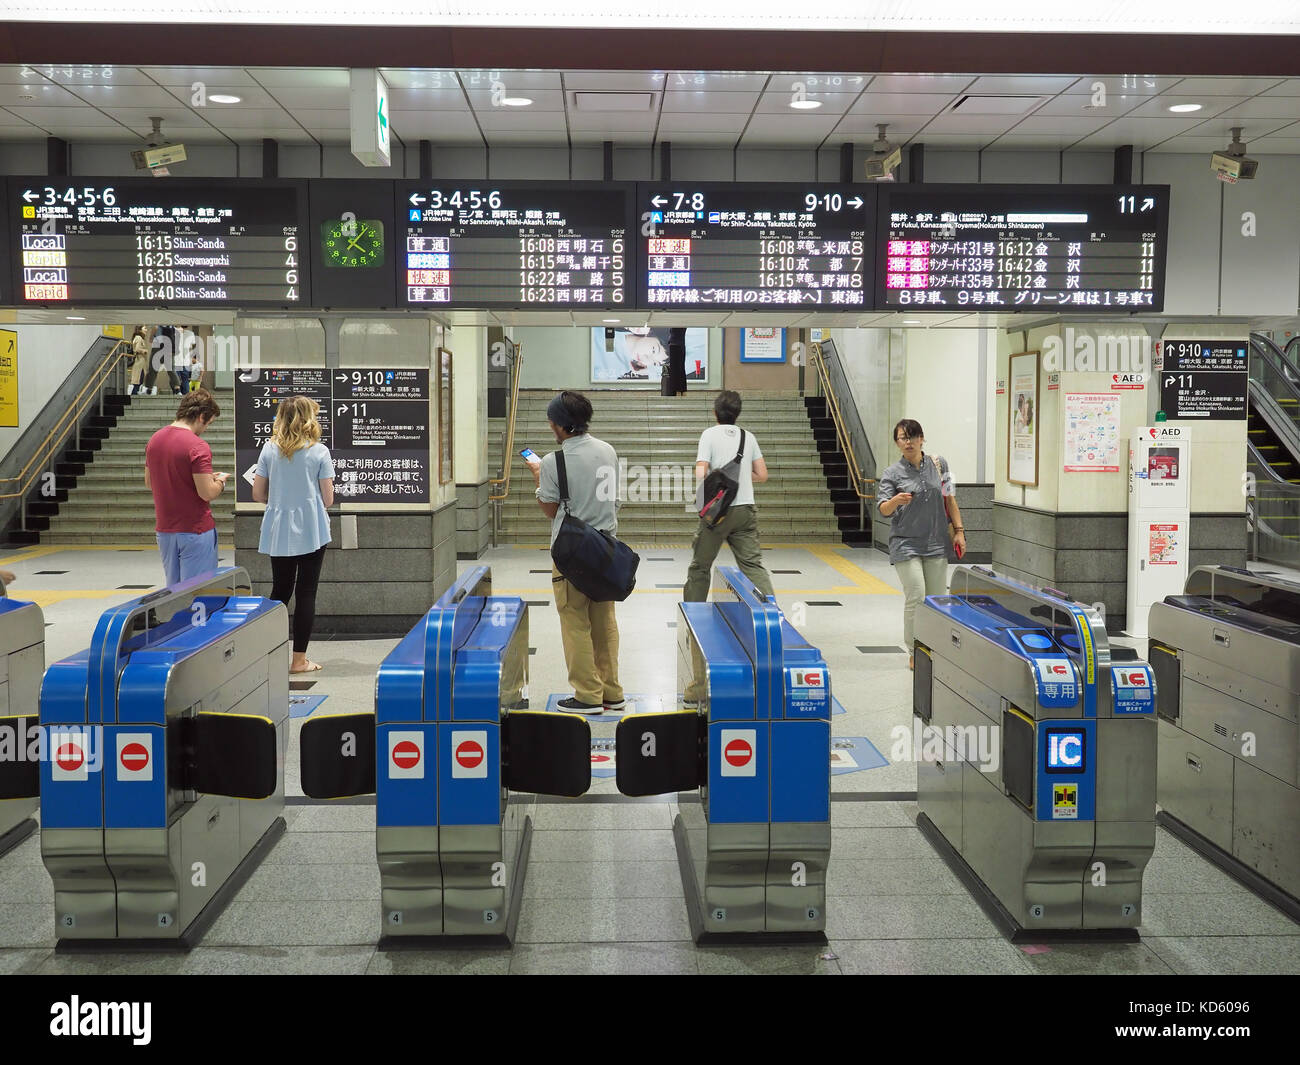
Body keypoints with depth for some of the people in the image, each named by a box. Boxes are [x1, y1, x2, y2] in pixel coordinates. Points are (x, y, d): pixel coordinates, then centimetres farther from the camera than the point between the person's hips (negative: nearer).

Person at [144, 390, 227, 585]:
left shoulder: (154, 440, 6)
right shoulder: (197, 446, -19)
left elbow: (148, 483, 15)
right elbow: (207, 493, -21)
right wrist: (220, 482, -1)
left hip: (165, 530, 7)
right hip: (195, 531, -7)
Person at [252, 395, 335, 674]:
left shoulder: (269, 450, 2)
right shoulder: (319, 452, -6)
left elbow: (258, 495, 4)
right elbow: (328, 499, -5)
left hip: (278, 533, 3)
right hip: (310, 532, -3)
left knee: (280, 592, 14)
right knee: (306, 593, 2)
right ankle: (299, 659, 6)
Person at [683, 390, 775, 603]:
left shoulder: (710, 434, -4)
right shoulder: (749, 437, 9)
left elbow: (700, 474, -13)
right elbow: (762, 475, 10)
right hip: (745, 509, 3)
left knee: (700, 566, 11)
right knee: (753, 565, 0)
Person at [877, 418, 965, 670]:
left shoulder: (938, 464, 7)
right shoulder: (892, 474, -3)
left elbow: (950, 499, 14)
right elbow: (884, 509, -12)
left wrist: (958, 530, 10)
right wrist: (895, 501, -35)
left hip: (936, 543, 3)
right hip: (906, 544, -3)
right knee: (915, 597, -10)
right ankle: (915, 654, 2)